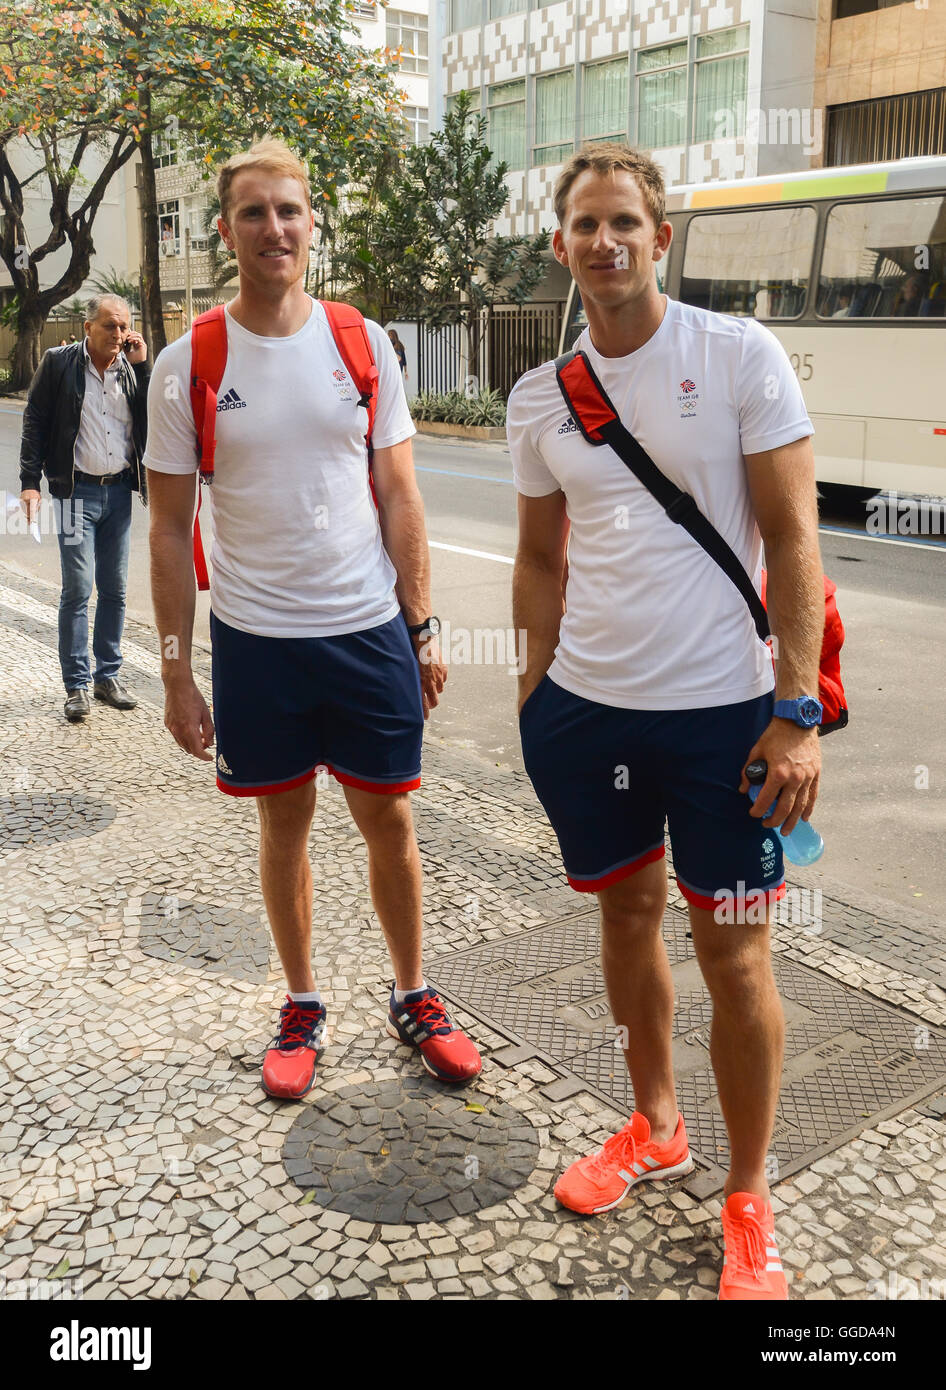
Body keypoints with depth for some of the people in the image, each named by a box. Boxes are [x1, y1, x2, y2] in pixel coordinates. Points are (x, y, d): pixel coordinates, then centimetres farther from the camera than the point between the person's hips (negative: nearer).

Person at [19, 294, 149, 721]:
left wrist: (141, 366, -9)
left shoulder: (133, 367, 6)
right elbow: (35, 422, -2)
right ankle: (76, 684, 4)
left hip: (119, 491, 4)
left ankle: (107, 676, 20)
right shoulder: (59, 363, -3)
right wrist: (30, 481, -9)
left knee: (115, 589, 9)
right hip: (77, 491, -4)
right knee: (78, 588, -6)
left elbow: (152, 421, -4)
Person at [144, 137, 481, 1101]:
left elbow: (398, 496, 5)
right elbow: (170, 527, 0)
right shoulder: (187, 365, -2)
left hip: (370, 631, 1)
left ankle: (412, 997, 30)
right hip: (254, 640, 0)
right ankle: (302, 1006, 31)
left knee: (389, 823, 9)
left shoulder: (363, 345, 2)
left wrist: (422, 628, 1)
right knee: (284, 824, 12)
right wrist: (176, 673, -3)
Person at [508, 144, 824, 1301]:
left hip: (721, 710, -4)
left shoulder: (741, 356, -6)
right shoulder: (540, 397, 6)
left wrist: (796, 711, -13)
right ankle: (654, 1128, 39)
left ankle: (748, 1200, 25)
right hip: (586, 708, 4)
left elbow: (791, 539, -8)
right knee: (626, 913, 16)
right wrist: (535, 702, 11)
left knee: (733, 954, 4)